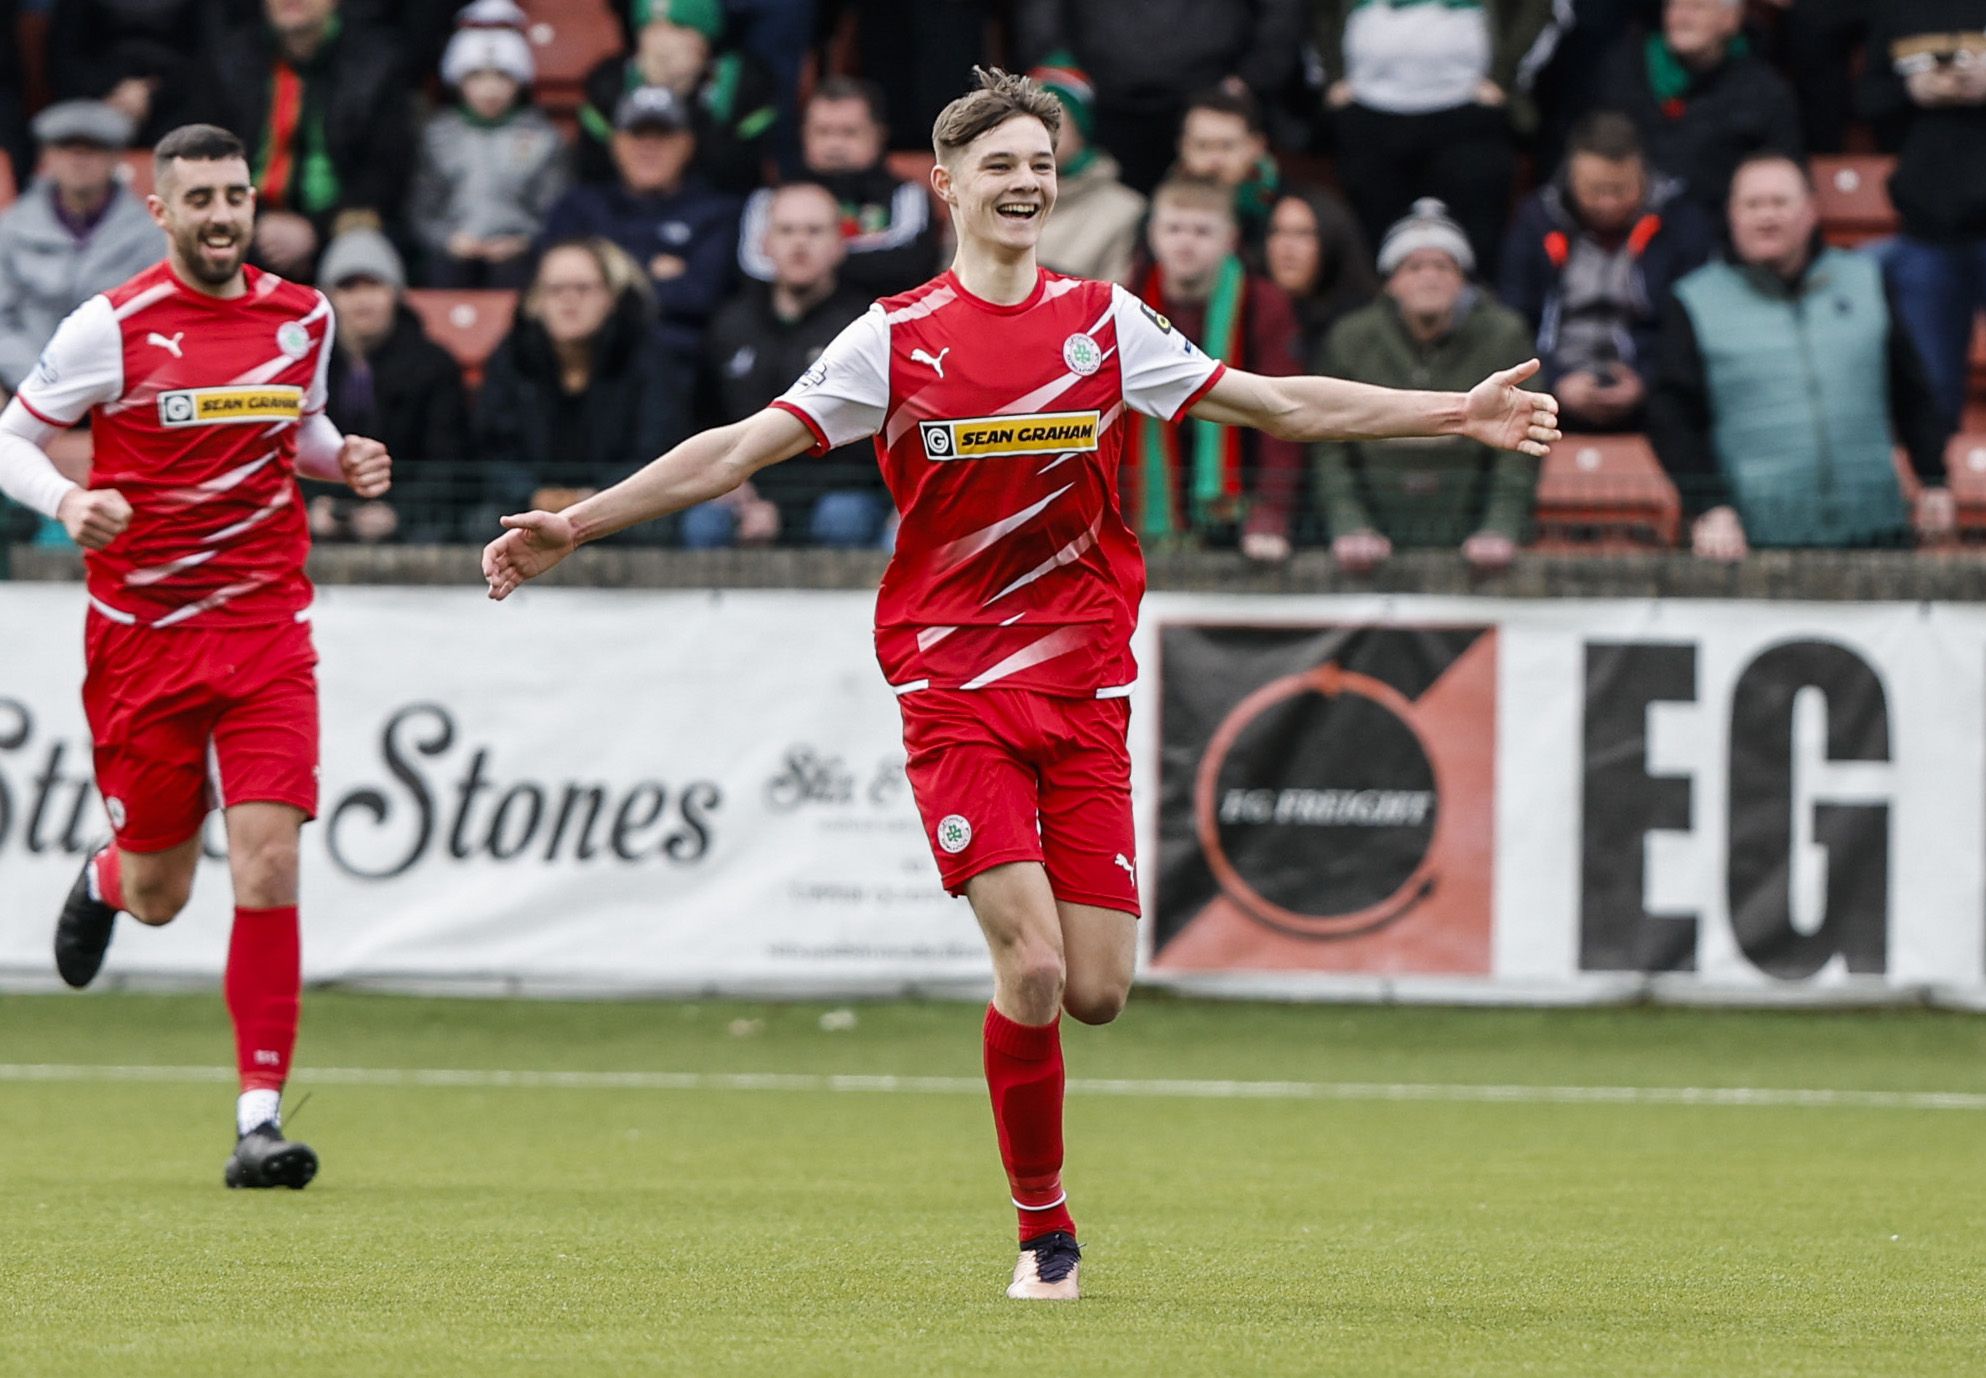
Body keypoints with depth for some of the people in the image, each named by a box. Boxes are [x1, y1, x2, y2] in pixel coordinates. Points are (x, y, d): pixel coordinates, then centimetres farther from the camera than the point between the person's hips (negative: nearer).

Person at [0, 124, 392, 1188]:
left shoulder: (303, 318, 5)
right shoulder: (112, 326, -7)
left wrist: (346, 458, 2)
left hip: (265, 630, 1)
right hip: (141, 637, -1)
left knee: (268, 862, -14)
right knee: (159, 893, 7)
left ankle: (261, 1119, -11)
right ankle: (105, 879, 48)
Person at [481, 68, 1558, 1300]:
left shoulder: (1105, 324, 7)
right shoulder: (898, 339, 0)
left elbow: (1283, 407, 9)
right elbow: (739, 450, 0)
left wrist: (1458, 414, 3)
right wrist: (573, 527, -6)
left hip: (1086, 690, 2)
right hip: (954, 688, -2)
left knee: (1096, 992, -6)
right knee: (1032, 966, -16)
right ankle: (1044, 1230, 2)